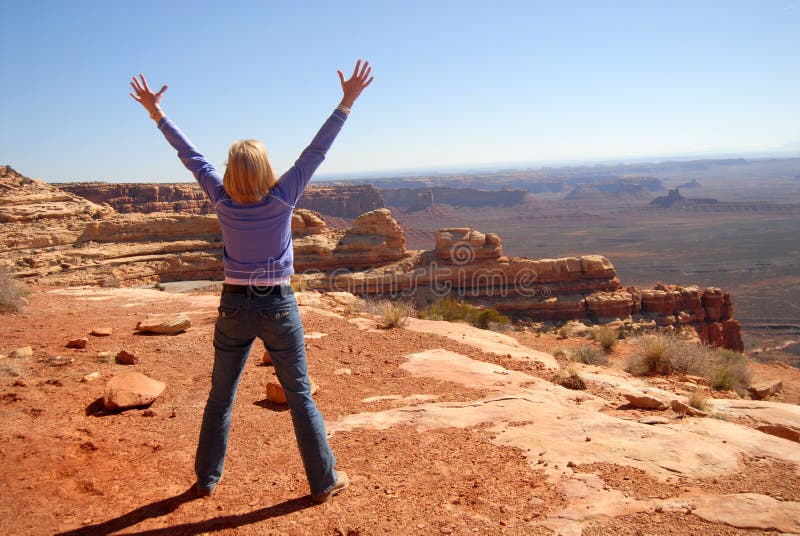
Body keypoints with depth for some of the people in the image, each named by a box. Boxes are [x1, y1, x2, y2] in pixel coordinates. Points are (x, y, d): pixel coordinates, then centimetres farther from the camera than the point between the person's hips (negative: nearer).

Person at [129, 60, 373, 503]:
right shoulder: (282, 200, -14)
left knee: (220, 396, 16)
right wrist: (347, 101, -9)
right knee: (299, 396, 7)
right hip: (278, 306, -2)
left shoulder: (222, 201, -7)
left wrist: (156, 112, 15)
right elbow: (316, 151, -13)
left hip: (234, 306, 2)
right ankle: (324, 481, 17)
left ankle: (206, 479, 29)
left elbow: (191, 156, 3)